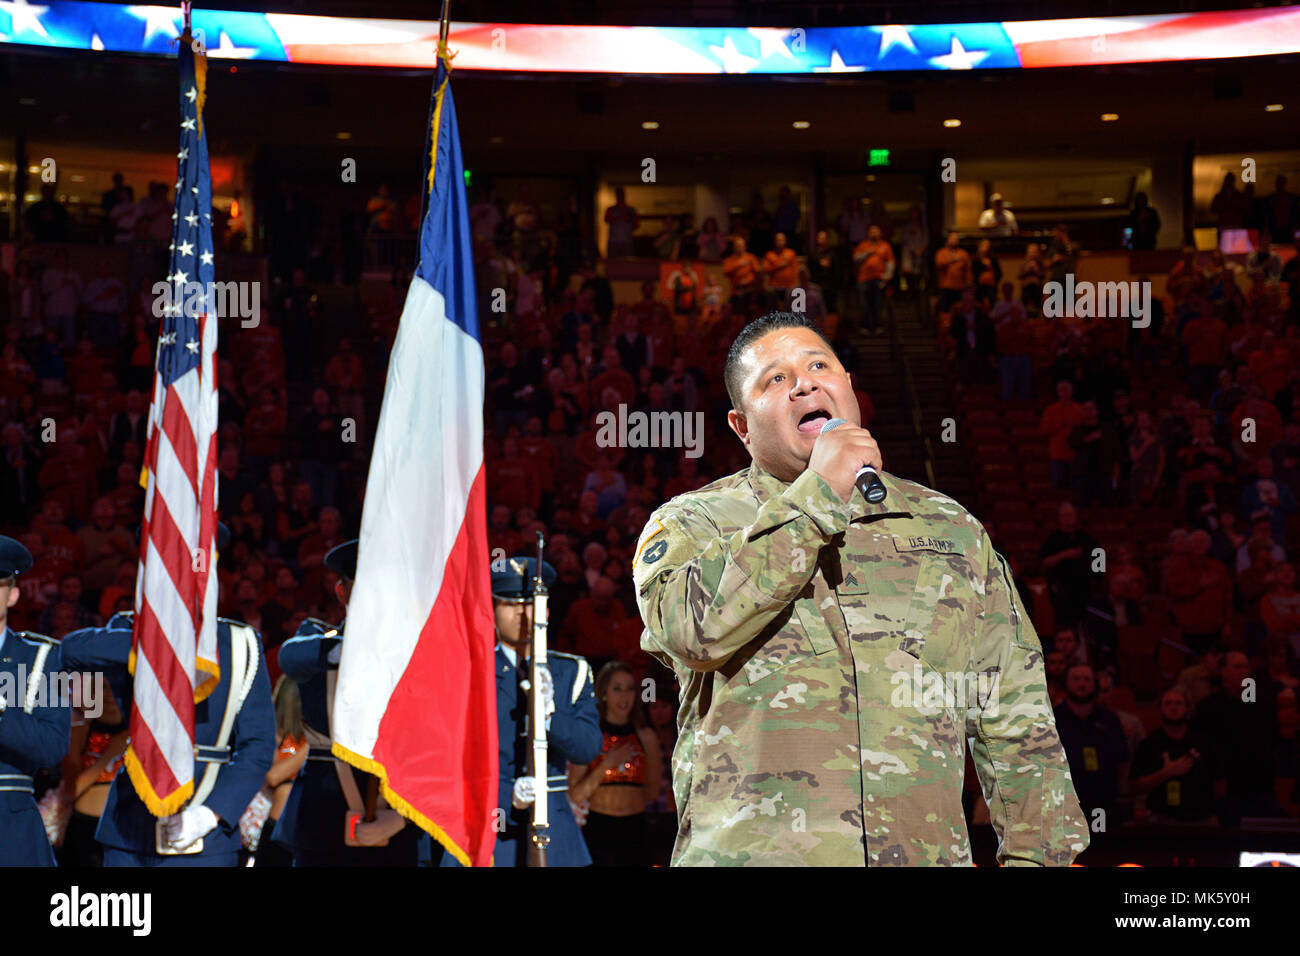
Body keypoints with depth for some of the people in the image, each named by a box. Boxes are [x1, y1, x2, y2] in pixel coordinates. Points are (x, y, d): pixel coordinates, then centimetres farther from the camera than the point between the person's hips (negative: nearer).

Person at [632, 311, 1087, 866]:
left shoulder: (951, 528, 17)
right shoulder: (691, 524, 9)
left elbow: (1014, 724, 17)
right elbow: (696, 625, -15)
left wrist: (1038, 856, 8)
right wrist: (817, 494, -12)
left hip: (926, 851, 3)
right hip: (750, 853, -3)